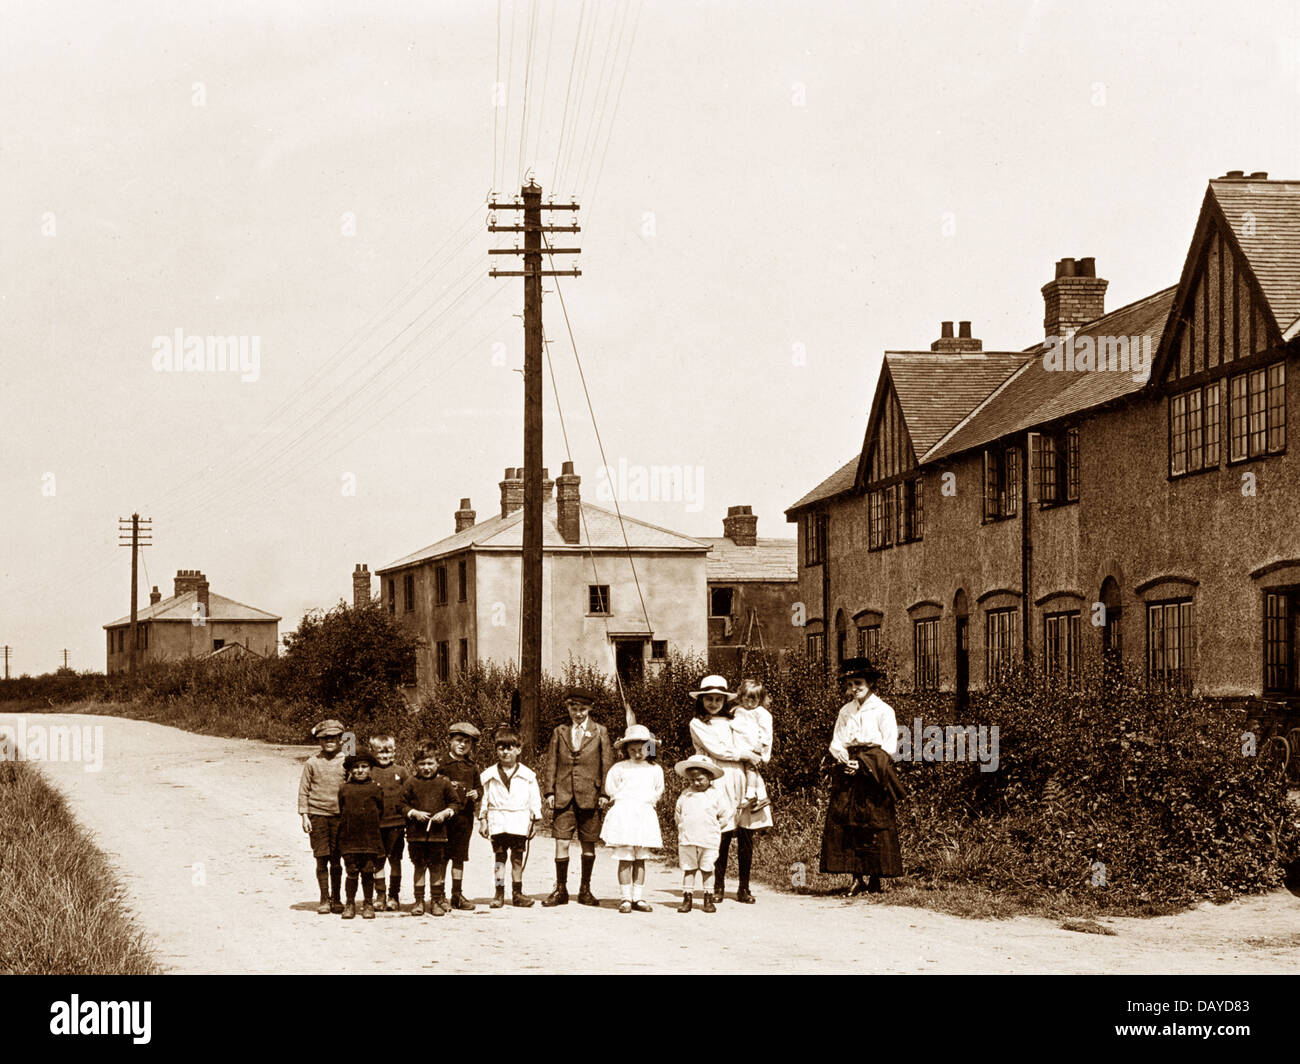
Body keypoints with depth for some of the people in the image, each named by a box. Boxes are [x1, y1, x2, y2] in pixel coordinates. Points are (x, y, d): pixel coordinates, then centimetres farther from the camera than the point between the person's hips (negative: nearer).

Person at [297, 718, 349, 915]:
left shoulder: (345, 762, 5)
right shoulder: (312, 763, 4)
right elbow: (304, 790, 7)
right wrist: (304, 816, -1)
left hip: (339, 815, 0)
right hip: (317, 815, 0)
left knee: (336, 860, 2)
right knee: (322, 859, -1)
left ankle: (336, 899, 13)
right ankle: (324, 900, 8)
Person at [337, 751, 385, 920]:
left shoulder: (376, 789, 3)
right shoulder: (344, 789, 5)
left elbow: (380, 812, 11)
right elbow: (341, 812, 13)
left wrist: (369, 826, 8)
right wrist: (349, 827, 8)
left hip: (370, 838, 0)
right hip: (349, 838, 0)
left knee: (368, 872, 4)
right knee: (352, 872, 2)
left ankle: (368, 904, 14)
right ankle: (350, 904, 12)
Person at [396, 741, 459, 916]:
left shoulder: (444, 783, 3)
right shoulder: (411, 783, 1)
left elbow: (453, 803, 9)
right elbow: (402, 803, 4)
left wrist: (445, 813, -9)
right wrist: (414, 813, -11)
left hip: (438, 832, 0)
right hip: (416, 834, 0)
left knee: (437, 867, 6)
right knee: (419, 867, 5)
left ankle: (437, 901, 15)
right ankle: (419, 900, 12)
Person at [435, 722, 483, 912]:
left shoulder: (473, 767, 11)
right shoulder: (441, 762, -2)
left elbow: (479, 787, 17)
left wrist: (476, 794, -4)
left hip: (465, 815, 4)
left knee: (459, 856, 10)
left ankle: (457, 895, 16)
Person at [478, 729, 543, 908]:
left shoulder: (527, 775, 3)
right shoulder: (490, 775, 5)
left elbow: (534, 799, 6)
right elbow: (484, 798, 9)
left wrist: (534, 820, 3)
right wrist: (483, 819, 4)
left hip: (520, 823, 0)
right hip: (498, 823, 0)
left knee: (518, 857, 5)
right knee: (499, 856, 2)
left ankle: (517, 893, 12)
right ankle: (499, 892, 7)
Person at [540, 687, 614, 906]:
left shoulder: (600, 732, 7)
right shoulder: (559, 732, 10)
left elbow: (607, 764, 5)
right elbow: (550, 763, 11)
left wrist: (605, 793, -2)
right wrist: (549, 791, 1)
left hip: (590, 796, -1)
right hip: (564, 796, 1)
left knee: (588, 844, 5)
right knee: (562, 843, -4)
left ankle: (585, 890, 15)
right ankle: (560, 890, 4)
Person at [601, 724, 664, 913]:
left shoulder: (655, 770, 11)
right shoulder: (619, 768, 3)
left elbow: (658, 792, 18)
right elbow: (610, 790, 5)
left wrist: (648, 802, 8)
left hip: (645, 816, 3)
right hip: (624, 815, -3)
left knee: (641, 859, 5)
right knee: (625, 859, -4)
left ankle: (637, 898, 10)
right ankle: (625, 899, -2)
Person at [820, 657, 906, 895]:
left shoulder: (883, 711, 0)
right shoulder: (845, 711, 16)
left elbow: (890, 747, -5)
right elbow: (835, 742, 14)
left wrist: (863, 764, -12)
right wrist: (842, 756, -9)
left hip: (873, 775, -5)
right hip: (847, 772, 5)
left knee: (874, 826, -7)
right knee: (844, 822, -4)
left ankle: (874, 880, -3)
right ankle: (858, 878, -1)